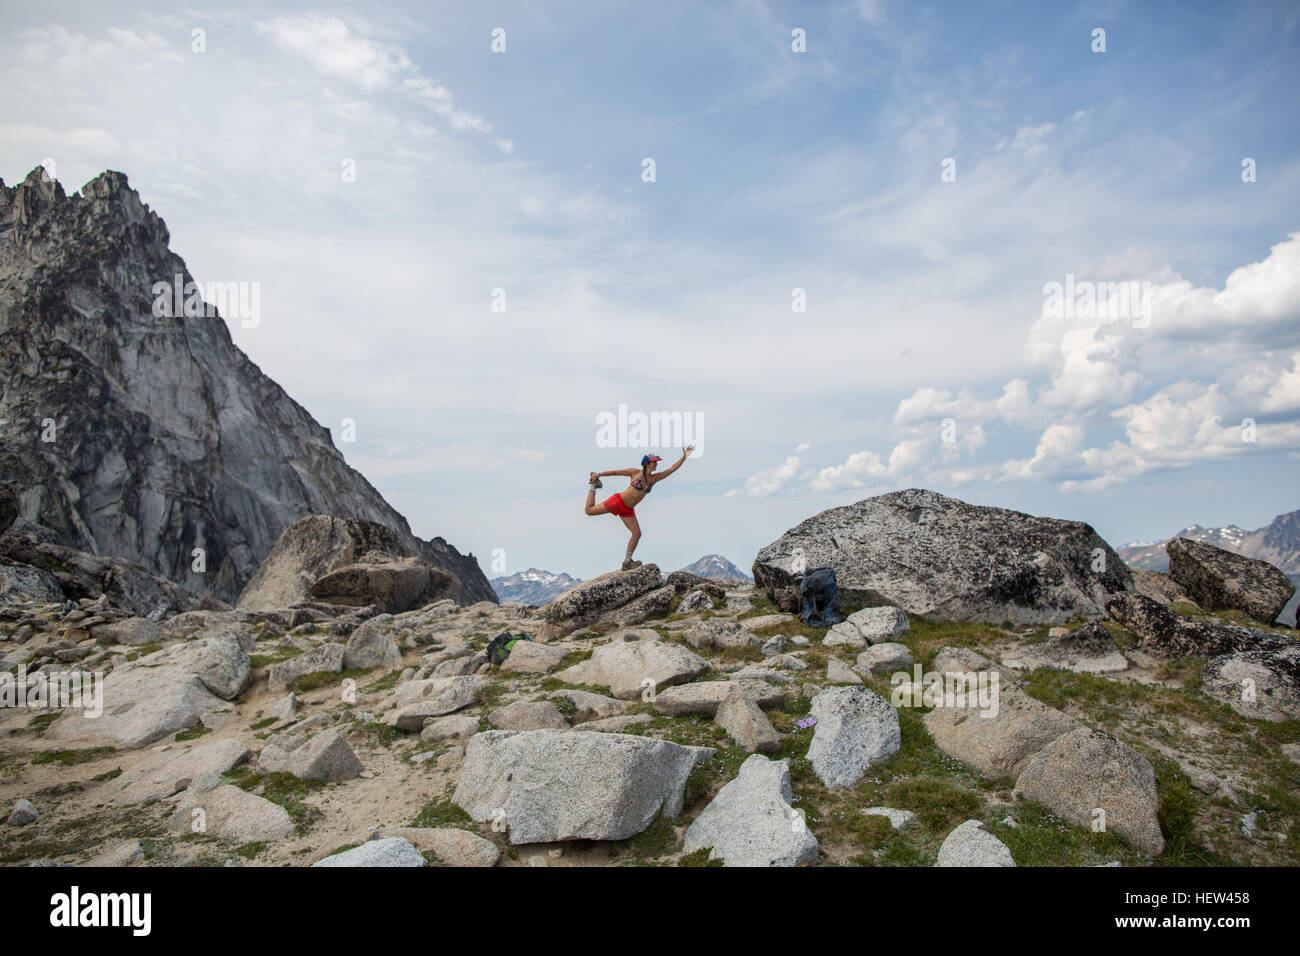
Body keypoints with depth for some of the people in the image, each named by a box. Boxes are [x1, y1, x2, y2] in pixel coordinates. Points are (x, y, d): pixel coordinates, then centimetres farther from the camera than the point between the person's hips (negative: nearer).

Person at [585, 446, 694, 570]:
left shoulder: (654, 479, 3)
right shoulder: (635, 472, -11)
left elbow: (672, 469, 0)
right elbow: (615, 472, -4)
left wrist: (684, 457, -6)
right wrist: (598, 474, -3)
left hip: (628, 510, 5)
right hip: (618, 501, -5)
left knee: (637, 534, -4)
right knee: (589, 510, -5)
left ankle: (627, 562, 5)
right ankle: (593, 485, 18)